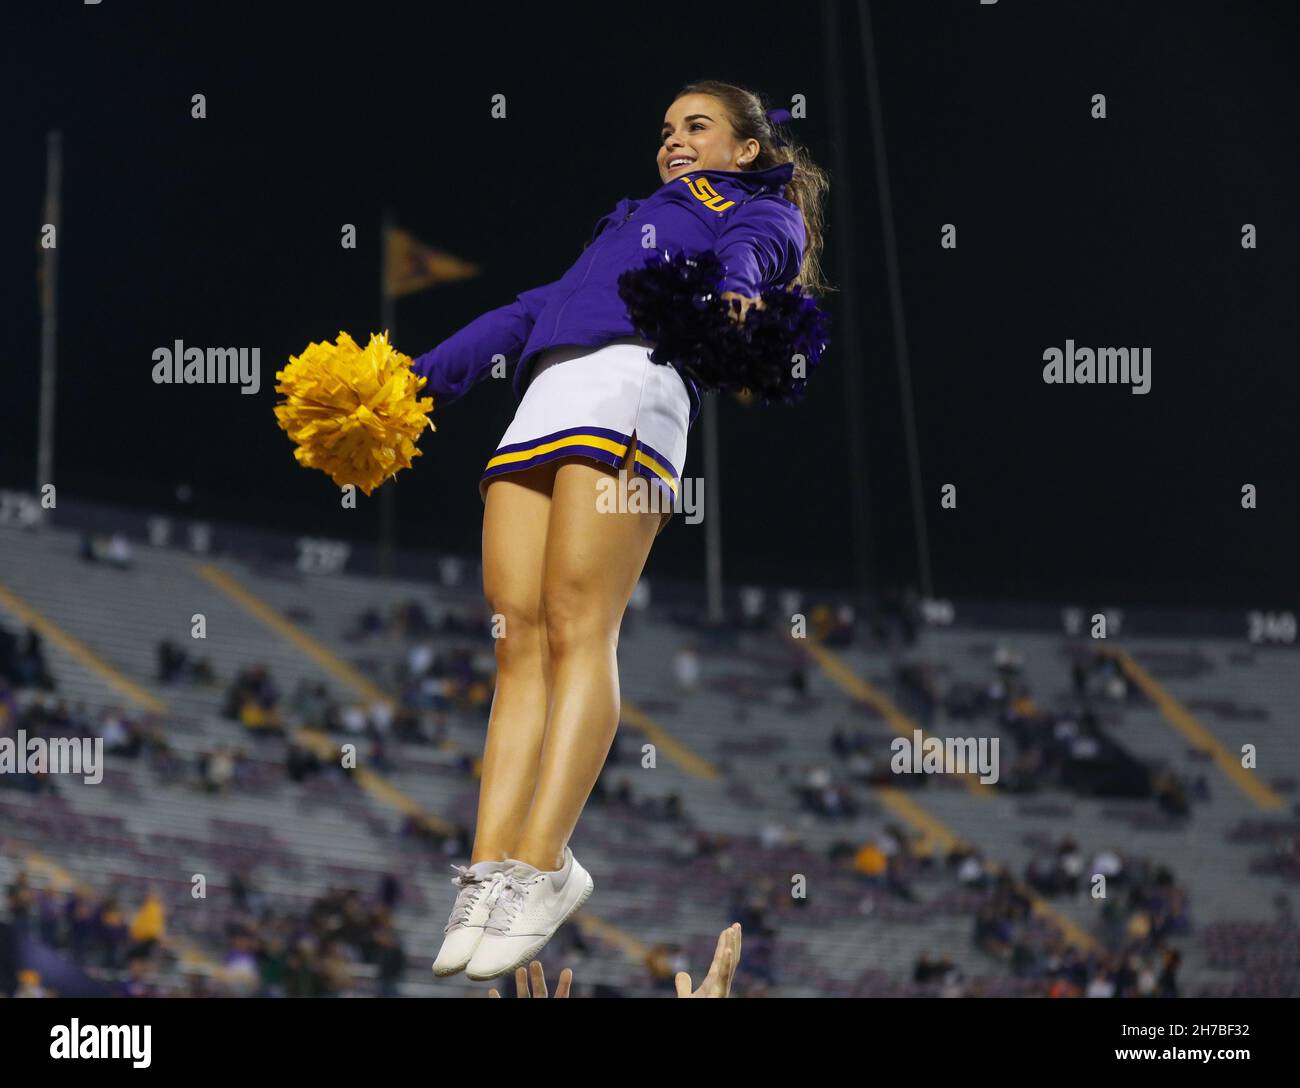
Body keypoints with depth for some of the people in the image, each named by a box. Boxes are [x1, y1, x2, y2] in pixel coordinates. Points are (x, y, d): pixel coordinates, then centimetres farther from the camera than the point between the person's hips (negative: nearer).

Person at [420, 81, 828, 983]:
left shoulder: (759, 208, 22)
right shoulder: (634, 223, 41)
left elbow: (754, 247, -2)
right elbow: (535, 309, 37)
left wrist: (736, 285, -26)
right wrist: (426, 376, 26)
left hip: (632, 377, -6)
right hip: (541, 396, 6)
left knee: (578, 624, -21)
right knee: (519, 635, -10)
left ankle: (544, 868, -30)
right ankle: (491, 871, -21)